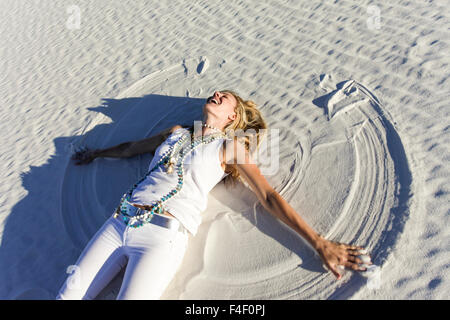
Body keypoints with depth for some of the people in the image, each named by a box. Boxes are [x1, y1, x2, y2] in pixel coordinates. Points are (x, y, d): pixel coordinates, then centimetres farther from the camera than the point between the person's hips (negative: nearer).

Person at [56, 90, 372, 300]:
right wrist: (95, 153, 52)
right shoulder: (176, 132, 21)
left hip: (163, 234, -5)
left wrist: (320, 243, -5)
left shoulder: (230, 146, 7)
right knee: (68, 294, -6)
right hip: (120, 220, 5)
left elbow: (269, 196, 0)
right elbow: (130, 147, 37)